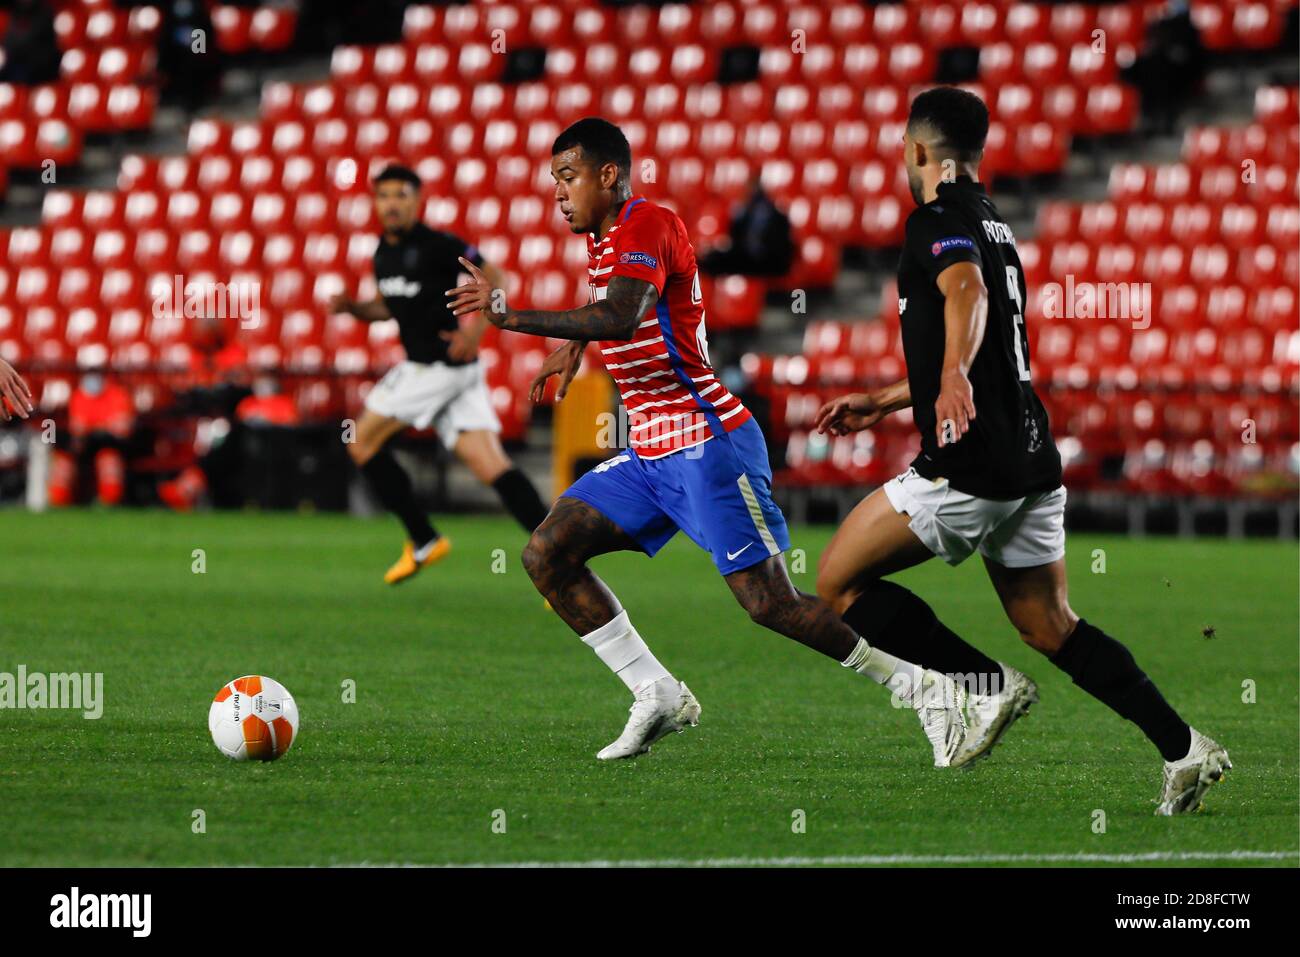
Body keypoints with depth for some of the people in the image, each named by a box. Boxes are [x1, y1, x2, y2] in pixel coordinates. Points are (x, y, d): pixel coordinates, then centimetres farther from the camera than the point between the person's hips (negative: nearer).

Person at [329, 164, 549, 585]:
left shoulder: (437, 246, -11)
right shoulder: (383, 253, 16)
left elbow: (492, 277, -11)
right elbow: (389, 307, 28)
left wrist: (476, 330, -21)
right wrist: (352, 307, 10)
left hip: (441, 367, -8)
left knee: (362, 443, 0)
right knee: (491, 466, -2)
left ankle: (423, 541, 6)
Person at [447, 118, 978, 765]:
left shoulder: (648, 225, -14)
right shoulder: (604, 239, 15)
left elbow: (620, 319, -32)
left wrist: (509, 315, -31)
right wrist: (574, 346, 25)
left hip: (708, 444, -10)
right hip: (650, 454, 10)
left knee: (770, 604, -14)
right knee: (546, 555, 0)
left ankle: (920, 687, -1)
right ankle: (660, 698, 3)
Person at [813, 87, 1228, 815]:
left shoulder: (940, 219, -7)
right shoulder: (995, 227, 22)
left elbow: (967, 292, -30)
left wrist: (953, 379, -48)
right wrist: (882, 404, 42)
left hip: (970, 468, -9)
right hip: (1032, 461, 9)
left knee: (840, 582, 3)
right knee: (1049, 627, 11)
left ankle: (988, 684, -3)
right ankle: (1184, 747, -3)